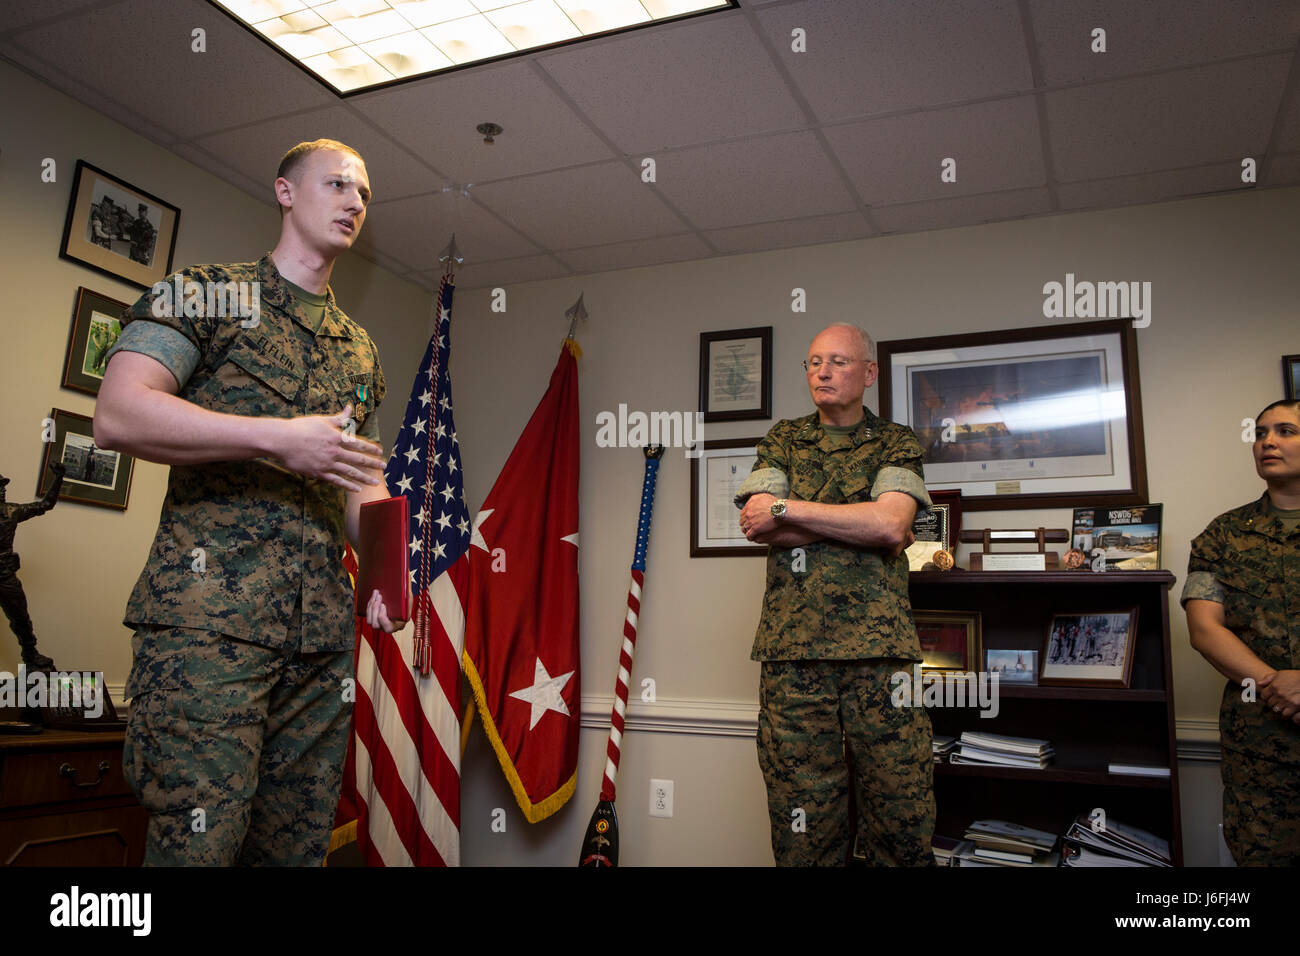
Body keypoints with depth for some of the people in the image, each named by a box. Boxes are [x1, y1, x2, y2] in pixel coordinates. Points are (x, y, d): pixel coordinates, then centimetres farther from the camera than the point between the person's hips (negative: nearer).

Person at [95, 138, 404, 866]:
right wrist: (280, 438, -16)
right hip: (209, 617, -5)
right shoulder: (207, 292, 5)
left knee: (298, 845, 9)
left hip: (325, 636, 6)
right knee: (198, 841, -8)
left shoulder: (361, 350, 22)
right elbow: (119, 415, -9)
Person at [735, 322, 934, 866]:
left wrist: (785, 508, -6)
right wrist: (863, 522, -5)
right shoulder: (784, 439, 16)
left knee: (903, 818, 1)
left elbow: (892, 525, -8)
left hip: (881, 644, -1)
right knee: (802, 820, 2)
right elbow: (758, 527, -1)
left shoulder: (896, 443, 12)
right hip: (792, 648, 1)